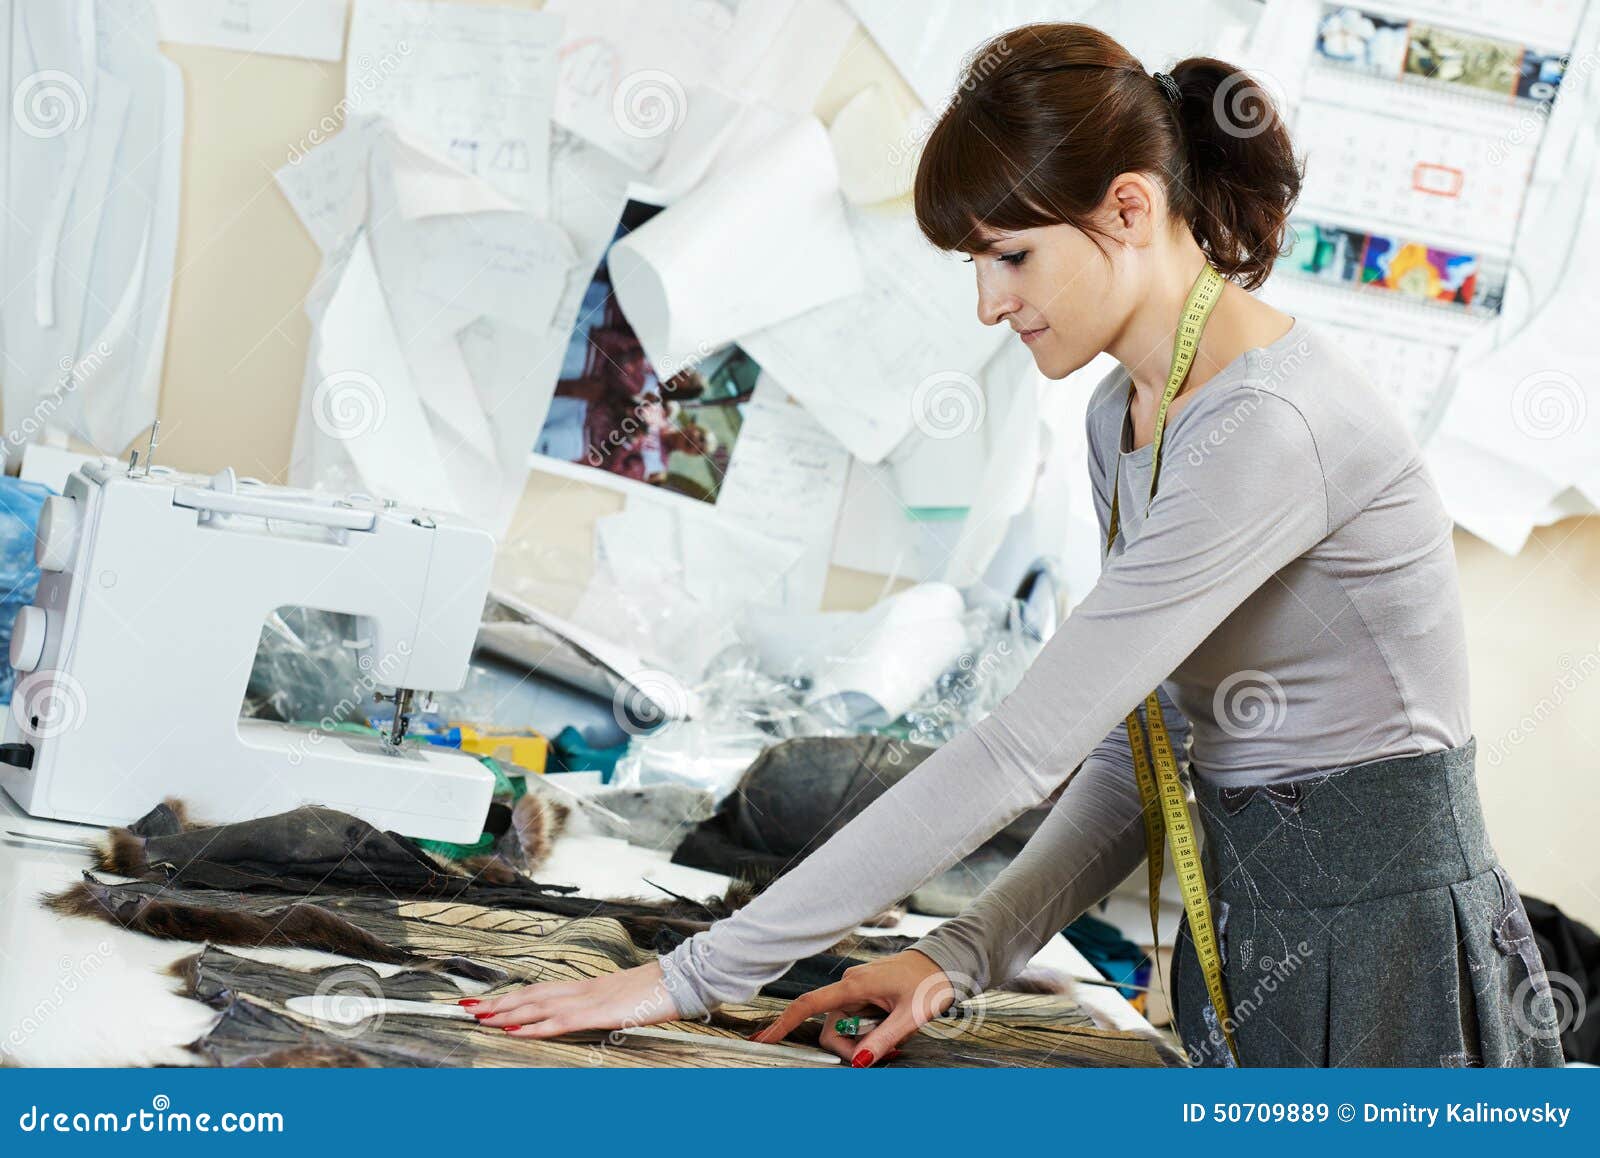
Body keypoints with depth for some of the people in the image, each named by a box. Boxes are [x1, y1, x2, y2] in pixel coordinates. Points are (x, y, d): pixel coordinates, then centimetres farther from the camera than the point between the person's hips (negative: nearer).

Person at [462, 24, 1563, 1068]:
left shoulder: (1269, 429, -24)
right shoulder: (1125, 419, 7)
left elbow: (1022, 752, -28)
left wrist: (699, 974, -26)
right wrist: (964, 952, -5)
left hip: (1387, 951, -8)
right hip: (1246, 931, 8)